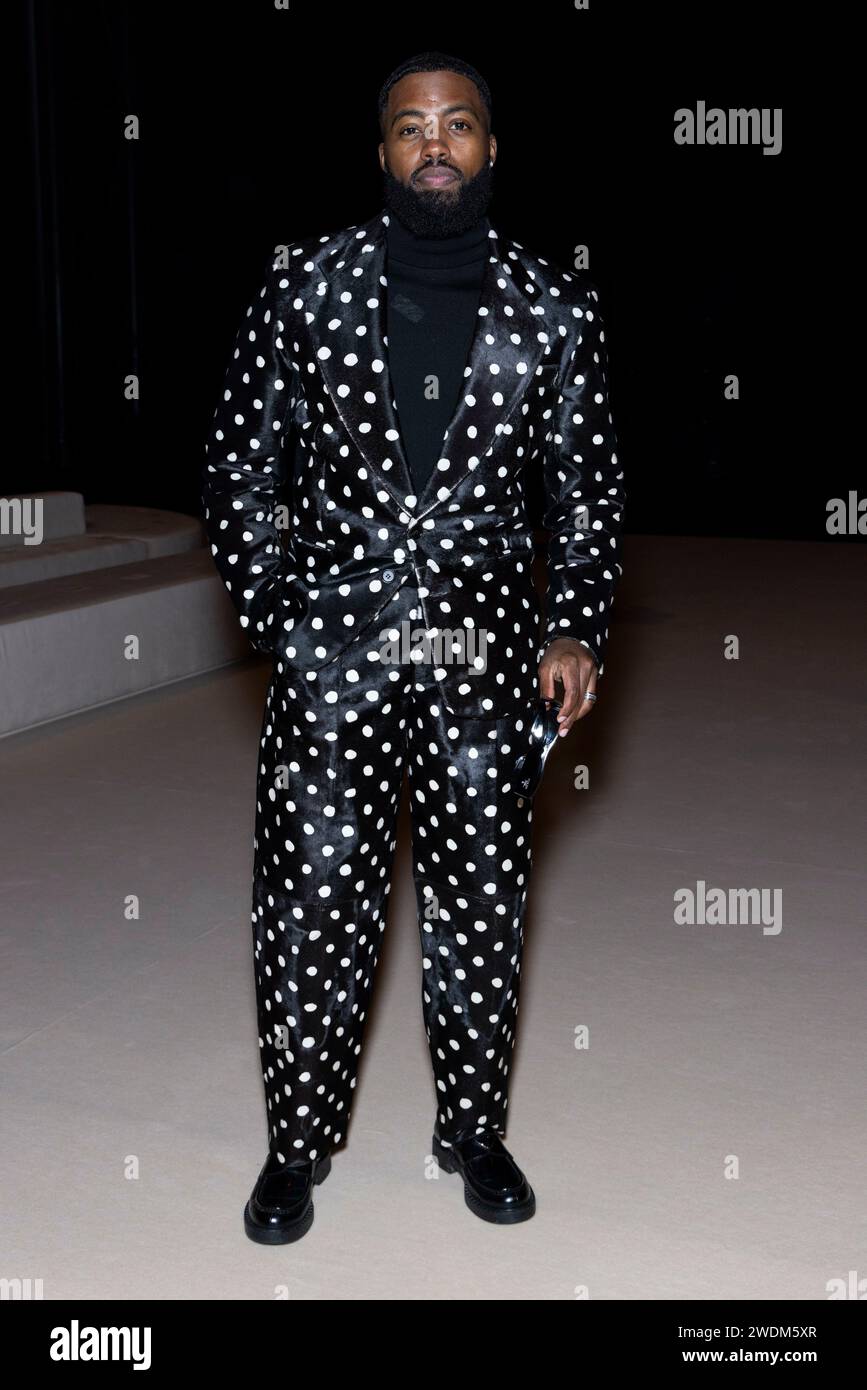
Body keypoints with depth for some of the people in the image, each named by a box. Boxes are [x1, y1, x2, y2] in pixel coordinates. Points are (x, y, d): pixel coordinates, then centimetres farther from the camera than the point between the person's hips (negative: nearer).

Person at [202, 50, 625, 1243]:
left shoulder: (555, 308, 5)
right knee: (315, 899, 2)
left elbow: (589, 489, 9)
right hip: (330, 650, 0)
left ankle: (476, 1133, 27)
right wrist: (273, 612, 0)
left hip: (485, 651, 1)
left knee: (482, 900, 8)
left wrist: (577, 629, -2)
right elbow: (240, 460, 6)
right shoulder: (308, 282, 3)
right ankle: (299, 1145, 21)